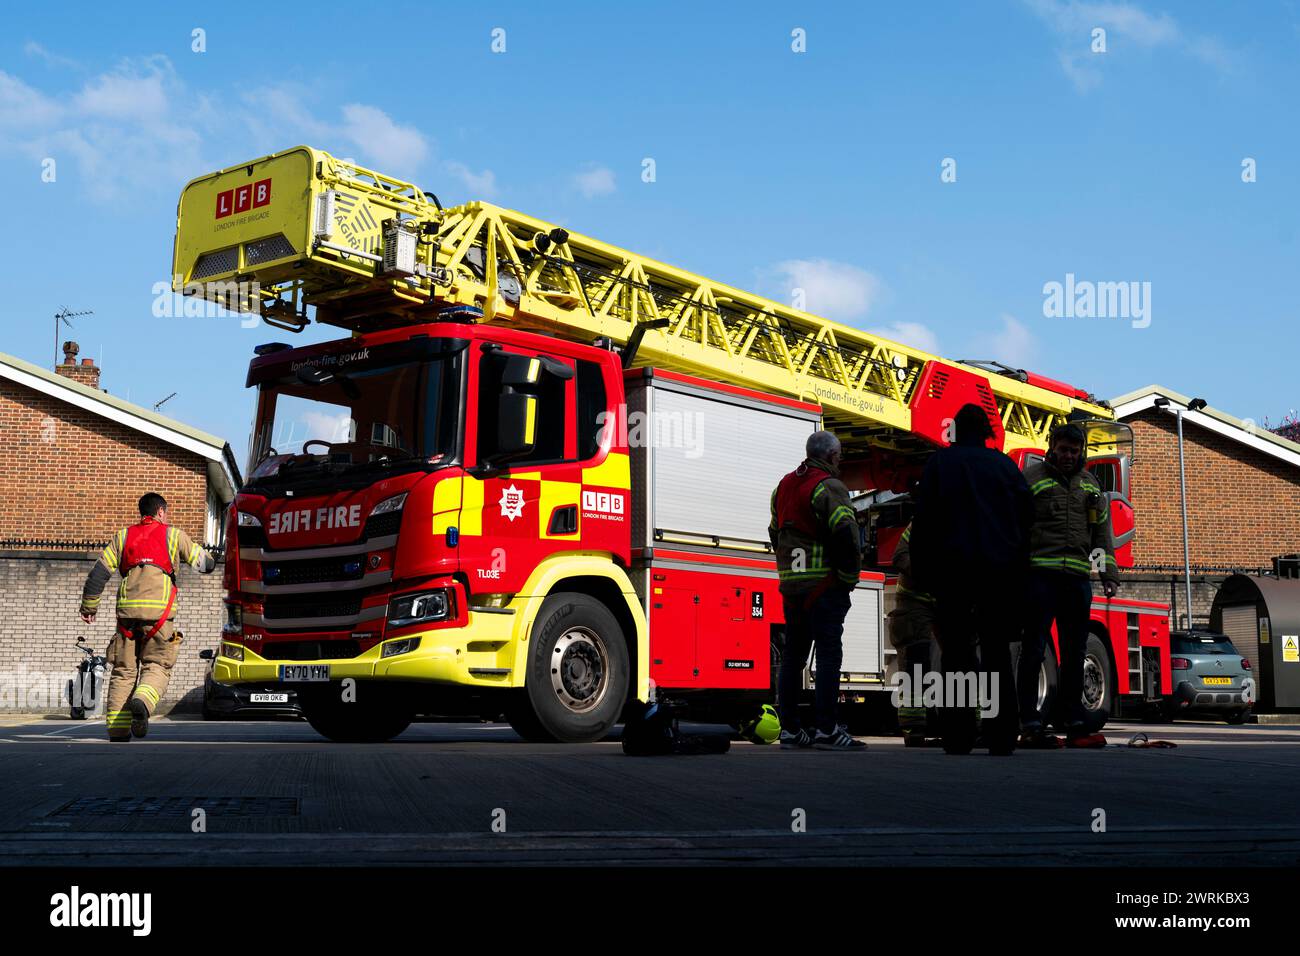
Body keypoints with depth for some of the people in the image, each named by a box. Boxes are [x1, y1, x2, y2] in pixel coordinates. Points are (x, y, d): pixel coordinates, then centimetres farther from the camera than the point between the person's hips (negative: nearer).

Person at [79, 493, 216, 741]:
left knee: (123, 669, 9)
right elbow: (206, 564, 13)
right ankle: (141, 702, -27)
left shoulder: (123, 536, 17)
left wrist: (89, 606, 19)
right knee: (157, 665, 3)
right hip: (157, 611, -3)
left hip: (126, 609, 3)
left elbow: (99, 572, 11)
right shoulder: (173, 535, 10)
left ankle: (117, 730, 6)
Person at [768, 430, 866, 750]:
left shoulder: (784, 485, 17)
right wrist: (849, 577, -10)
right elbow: (846, 534, -19)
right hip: (824, 584, -8)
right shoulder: (829, 487, -10)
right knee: (828, 653, -7)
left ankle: (789, 729, 13)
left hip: (790, 584, 8)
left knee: (793, 655, 11)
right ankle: (826, 730, -10)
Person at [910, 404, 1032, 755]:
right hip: (1001, 571, 2)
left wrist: (922, 574, 5)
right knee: (997, 651, 5)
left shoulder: (940, 462, 5)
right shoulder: (1005, 464, 11)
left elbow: (924, 522, 1)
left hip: (954, 569, -2)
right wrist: (1017, 571, 11)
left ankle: (958, 737, -4)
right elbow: (1026, 516, 8)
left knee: (957, 652, 1)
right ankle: (1002, 737, 0)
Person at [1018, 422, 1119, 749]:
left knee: (1074, 653, 7)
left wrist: (1108, 574, 11)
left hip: (1078, 578, 5)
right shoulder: (1031, 477, 3)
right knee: (1034, 650, -4)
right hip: (1040, 574, -5)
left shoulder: (1089, 483, 18)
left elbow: (1102, 531, 19)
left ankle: (1076, 725, 11)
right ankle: (1030, 725, -4)